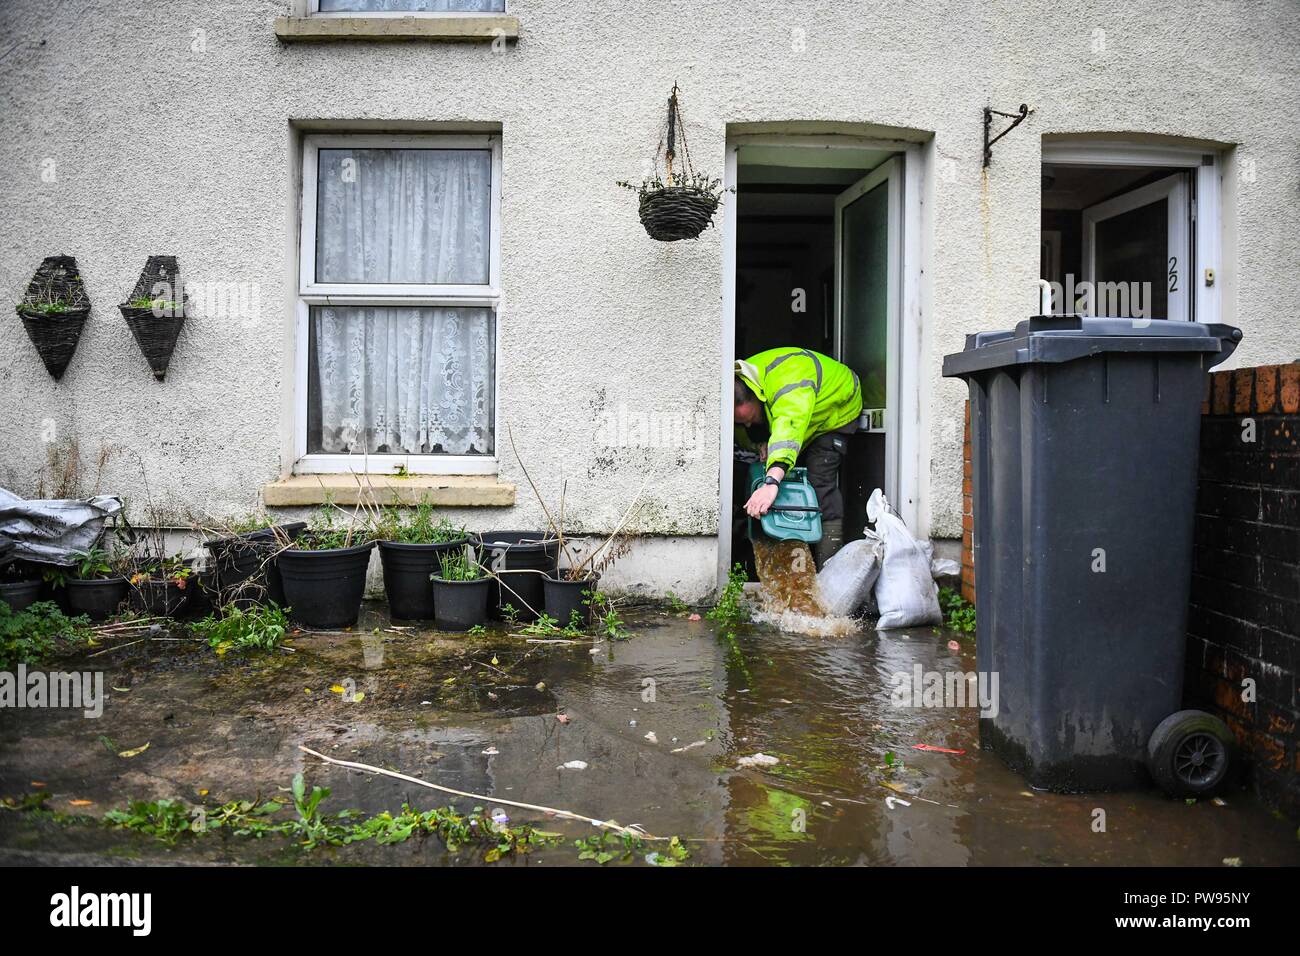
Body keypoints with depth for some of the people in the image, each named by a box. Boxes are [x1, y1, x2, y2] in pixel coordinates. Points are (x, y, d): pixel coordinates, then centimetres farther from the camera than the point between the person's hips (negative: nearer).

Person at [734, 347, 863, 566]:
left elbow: (789, 425, -63)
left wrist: (772, 481, -76)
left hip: (837, 411, -8)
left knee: (820, 481, -21)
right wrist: (762, 444, -23)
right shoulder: (738, 380, -19)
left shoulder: (787, 380, -45)